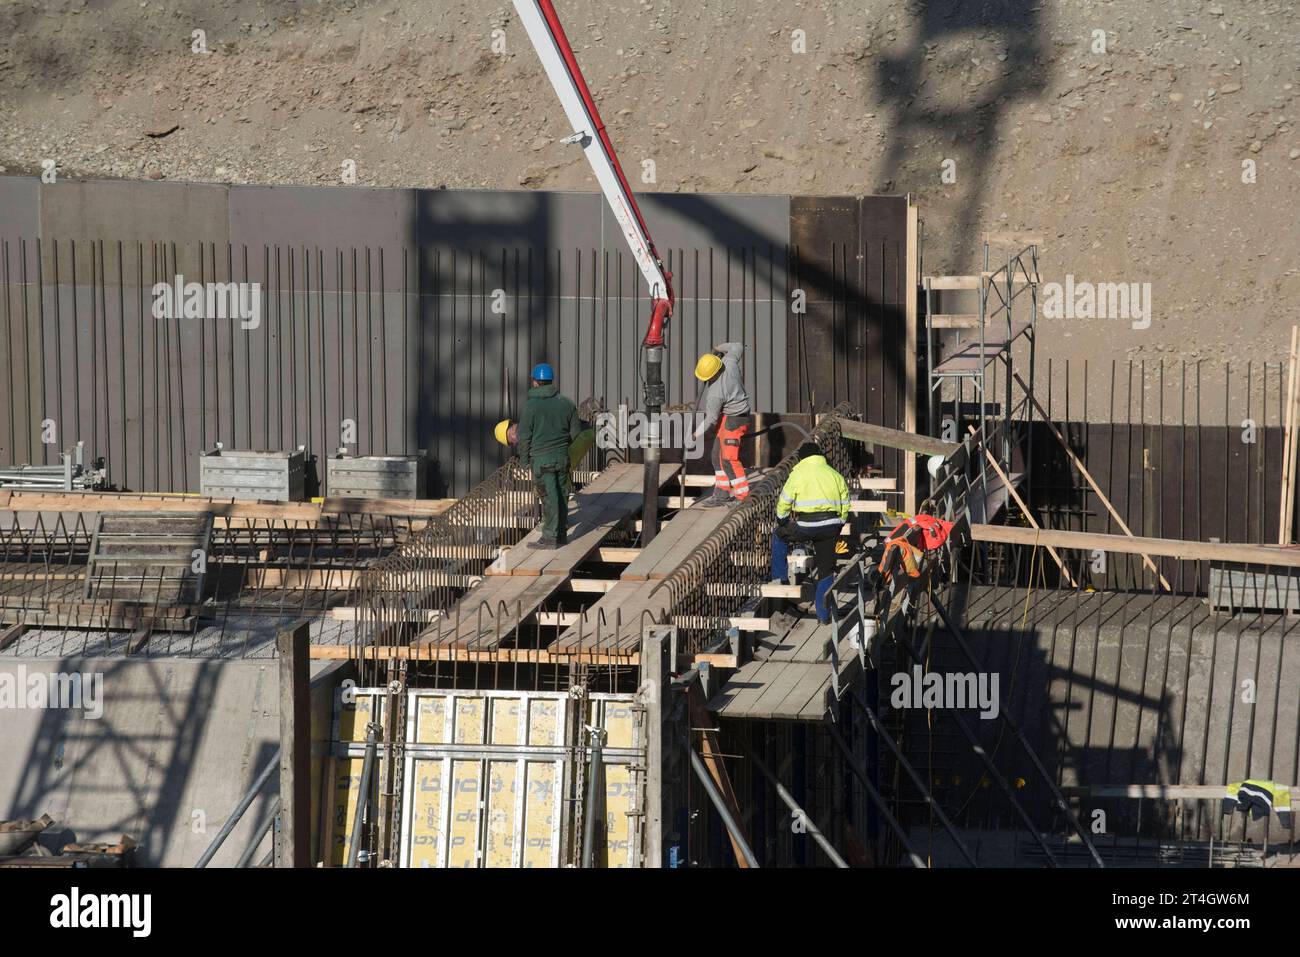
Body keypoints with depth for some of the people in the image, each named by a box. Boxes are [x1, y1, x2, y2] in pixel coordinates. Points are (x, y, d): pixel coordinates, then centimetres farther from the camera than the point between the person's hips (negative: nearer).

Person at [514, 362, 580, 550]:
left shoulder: (531, 405, -11)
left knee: (549, 497, -4)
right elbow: (576, 432, 11)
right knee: (562, 495, 13)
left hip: (541, 458, -5)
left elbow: (524, 436, -8)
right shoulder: (567, 404, 5)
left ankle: (550, 537, -2)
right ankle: (562, 533, 20)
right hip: (563, 457, 5)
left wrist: (524, 459, 4)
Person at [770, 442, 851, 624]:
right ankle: (823, 614, 14)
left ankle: (779, 578, 27)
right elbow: (844, 506, 14)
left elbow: (784, 503, 2)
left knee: (779, 536, 27)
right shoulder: (835, 475, 12)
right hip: (831, 527, 4)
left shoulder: (798, 474, -1)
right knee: (826, 569, 13)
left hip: (805, 527, -4)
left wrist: (782, 523, 20)